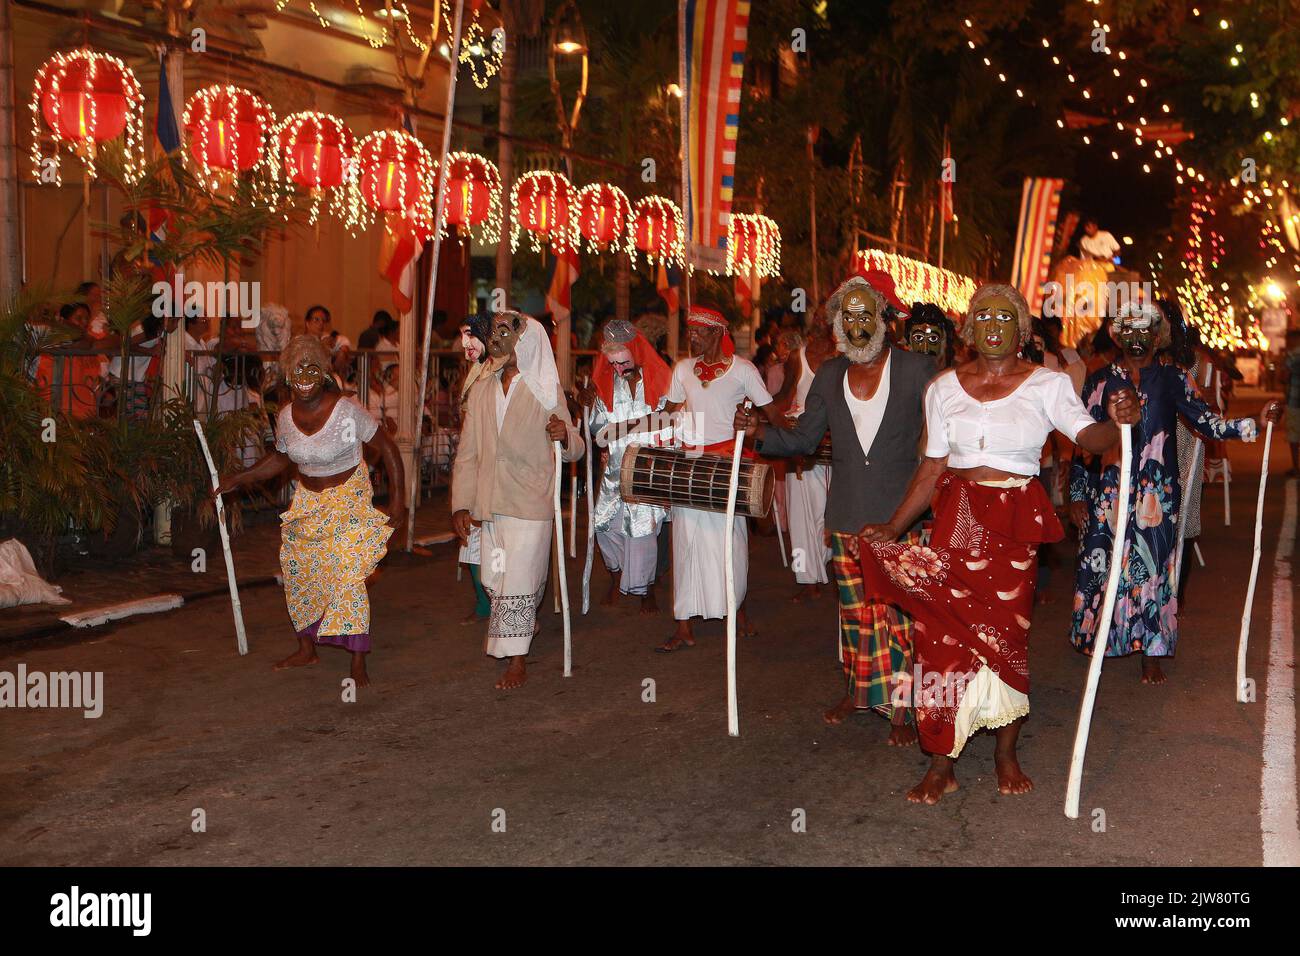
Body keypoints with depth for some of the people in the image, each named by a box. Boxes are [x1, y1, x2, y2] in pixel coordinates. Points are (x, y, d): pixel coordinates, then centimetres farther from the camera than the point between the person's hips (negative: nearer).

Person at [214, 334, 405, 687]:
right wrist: (236, 480, 13)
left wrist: (398, 496, -15)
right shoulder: (286, 417, -2)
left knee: (347, 576, -13)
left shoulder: (347, 410, -20)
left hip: (348, 499, -6)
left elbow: (387, 448, -13)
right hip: (307, 500, 6)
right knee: (299, 573, 11)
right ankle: (307, 650, 29)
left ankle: (358, 662, -6)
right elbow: (280, 458, 16)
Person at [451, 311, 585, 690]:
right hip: (490, 503, 5)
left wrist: (565, 436, -22)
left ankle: (517, 661, 9)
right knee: (492, 579, 11)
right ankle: (526, 623, 38)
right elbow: (467, 453, 10)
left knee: (519, 581, -4)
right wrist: (461, 505, 3)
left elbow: (574, 449, 1)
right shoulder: (481, 390, 11)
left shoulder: (546, 389, 0)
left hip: (531, 502, -4)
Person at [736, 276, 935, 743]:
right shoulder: (829, 375, 9)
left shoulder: (916, 368, -3)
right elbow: (803, 438, 11)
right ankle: (856, 690, 30)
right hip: (846, 515, 4)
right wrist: (759, 430, -6)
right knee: (854, 607, 14)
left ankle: (900, 705, 8)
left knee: (898, 611, -3)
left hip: (900, 512, -4)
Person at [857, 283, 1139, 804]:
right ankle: (941, 763, 8)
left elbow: (1089, 436, -14)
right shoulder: (944, 388, 8)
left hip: (1015, 520, -2)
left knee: (1006, 635, 2)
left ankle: (1006, 752, 21)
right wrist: (893, 527, 5)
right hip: (956, 516, 2)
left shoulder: (1047, 384, 1)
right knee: (942, 635, -2)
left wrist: (1117, 421, -36)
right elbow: (932, 468, 10)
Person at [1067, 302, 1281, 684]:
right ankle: (1100, 639, 19)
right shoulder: (1100, 381, 6)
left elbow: (1206, 421, -2)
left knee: (1153, 566, 1)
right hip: (1108, 491, 0)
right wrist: (1078, 493, 2)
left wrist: (1254, 423, -18)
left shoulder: (1172, 379, 7)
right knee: (1102, 563, 1)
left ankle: (1152, 652, 9)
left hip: (1157, 493, 0)